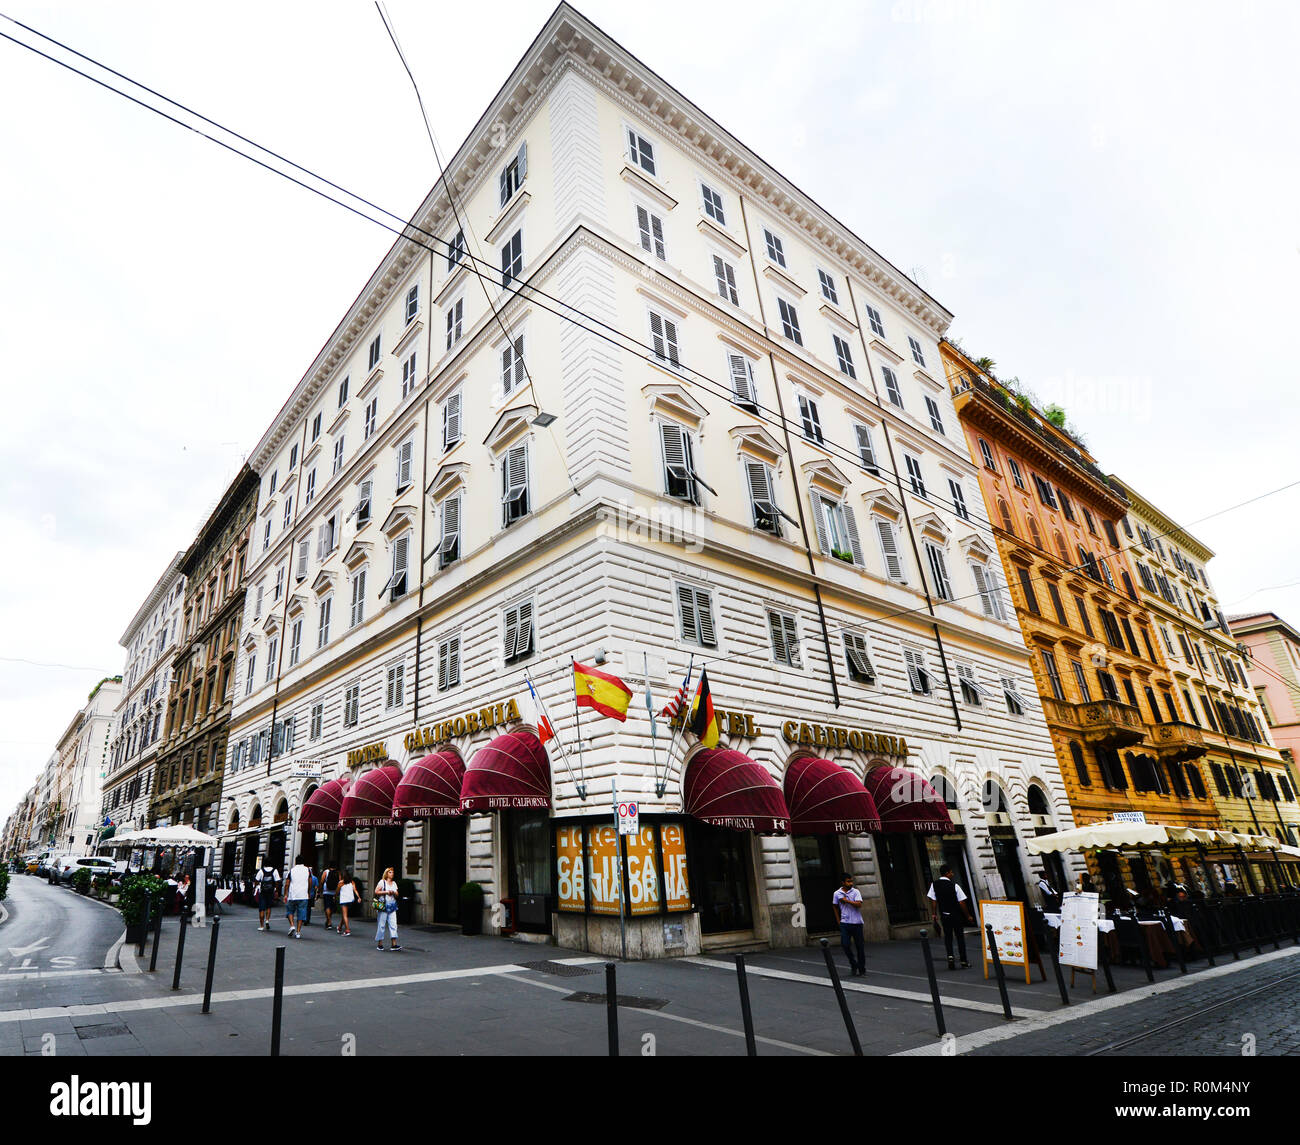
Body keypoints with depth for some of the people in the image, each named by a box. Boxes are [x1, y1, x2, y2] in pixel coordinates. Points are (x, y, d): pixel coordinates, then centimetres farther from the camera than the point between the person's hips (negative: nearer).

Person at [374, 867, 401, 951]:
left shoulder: (394, 883, 16)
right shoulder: (382, 882, 0)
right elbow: (376, 891, -8)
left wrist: (393, 893, -4)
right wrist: (386, 892, -14)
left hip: (392, 906, 5)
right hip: (383, 906, -5)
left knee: (393, 925, -2)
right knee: (381, 925, 0)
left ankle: (394, 944, -3)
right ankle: (380, 944, 12)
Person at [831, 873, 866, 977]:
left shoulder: (856, 892, -2)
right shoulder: (837, 893, 4)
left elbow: (859, 904, -16)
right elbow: (835, 907, 17)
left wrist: (846, 900, -15)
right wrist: (838, 921, 14)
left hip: (857, 923, -1)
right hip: (844, 923, 1)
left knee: (859, 946, 3)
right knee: (845, 944, -9)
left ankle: (861, 969, 18)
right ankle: (853, 964, 14)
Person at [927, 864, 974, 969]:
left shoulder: (934, 884, -4)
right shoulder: (954, 885, -14)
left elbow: (933, 901, -3)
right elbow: (961, 903, -12)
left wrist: (934, 914, 6)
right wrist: (968, 916, -1)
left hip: (944, 916, 3)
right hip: (956, 915, -3)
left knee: (948, 937, 12)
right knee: (960, 937, 9)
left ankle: (950, 956, -7)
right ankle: (964, 962, 13)